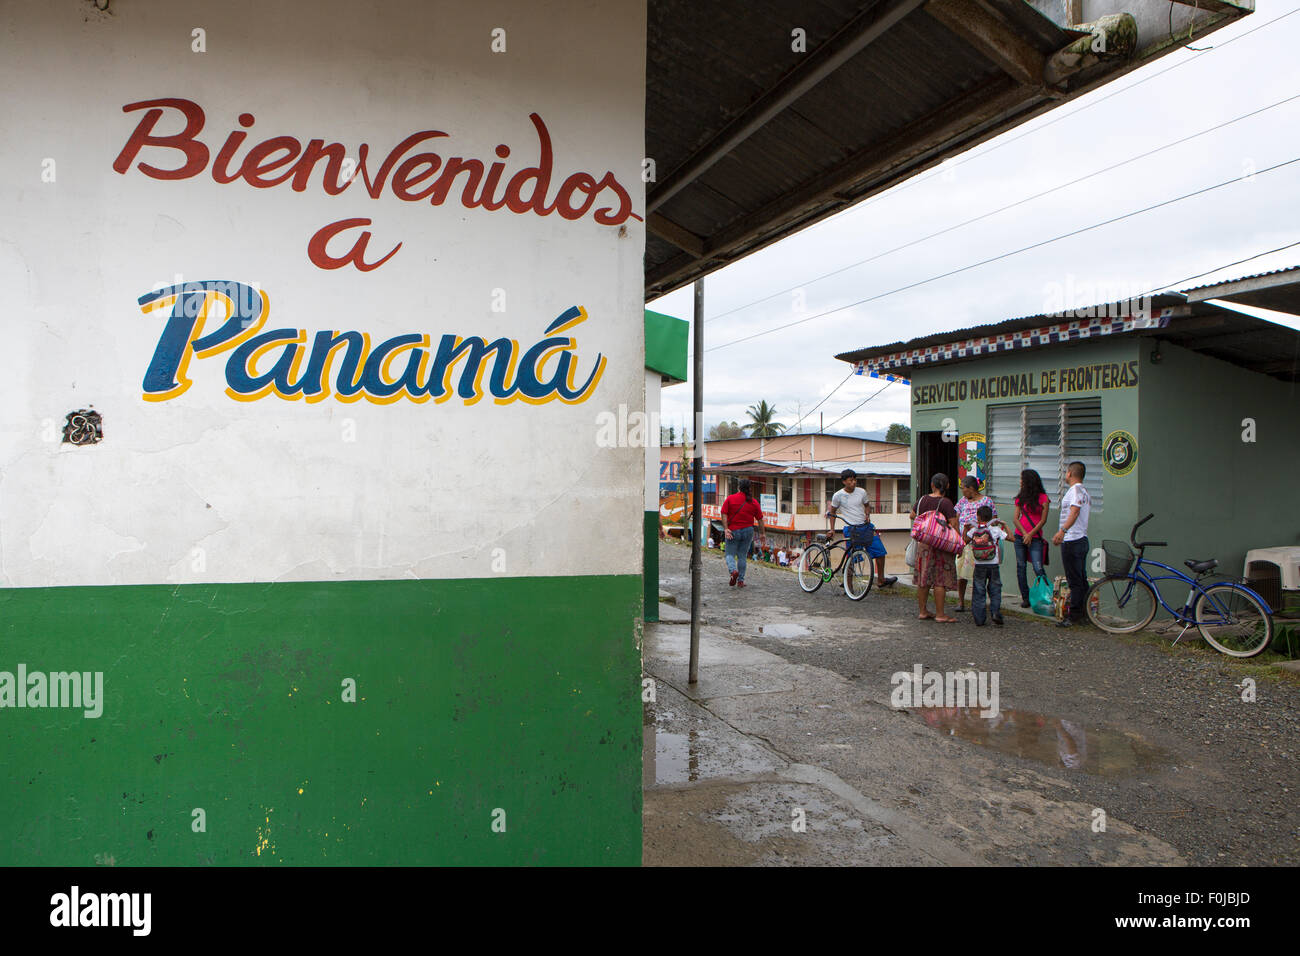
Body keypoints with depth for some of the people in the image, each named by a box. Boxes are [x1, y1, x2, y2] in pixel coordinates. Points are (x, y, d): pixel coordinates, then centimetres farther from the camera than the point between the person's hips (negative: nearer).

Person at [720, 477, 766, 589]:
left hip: (733, 531, -2)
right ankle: (740, 580, 11)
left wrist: (726, 529, -11)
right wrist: (762, 534, 10)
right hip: (748, 531, 2)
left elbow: (724, 515, -10)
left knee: (730, 554, 7)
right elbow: (760, 519, 4)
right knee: (742, 556, 12)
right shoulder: (754, 502, 3)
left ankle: (733, 570, -23)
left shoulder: (730, 498, -2)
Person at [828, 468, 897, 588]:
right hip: (850, 528, -4)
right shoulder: (838, 495, -5)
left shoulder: (862, 492, 4)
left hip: (865, 525, 4)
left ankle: (880, 580, 16)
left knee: (880, 551, 2)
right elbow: (833, 511, 7)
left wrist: (867, 515, -1)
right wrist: (832, 530, 2)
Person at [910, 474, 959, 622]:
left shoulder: (922, 499, 4)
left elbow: (912, 515, 17)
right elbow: (953, 524, -16)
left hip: (923, 542, 6)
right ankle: (940, 614, 2)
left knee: (923, 577, 12)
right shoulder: (945, 503, -13)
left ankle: (922, 611, 20)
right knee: (941, 579, -1)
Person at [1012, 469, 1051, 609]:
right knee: (1020, 567, 4)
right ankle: (1025, 597, 12)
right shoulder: (1021, 498, 11)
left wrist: (1030, 534, -11)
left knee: (1038, 568, -12)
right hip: (1020, 536, 4)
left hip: (1035, 538, -4)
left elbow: (1043, 520, -4)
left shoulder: (1043, 498, -1)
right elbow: (1016, 519, 5)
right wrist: (1024, 534, -9)